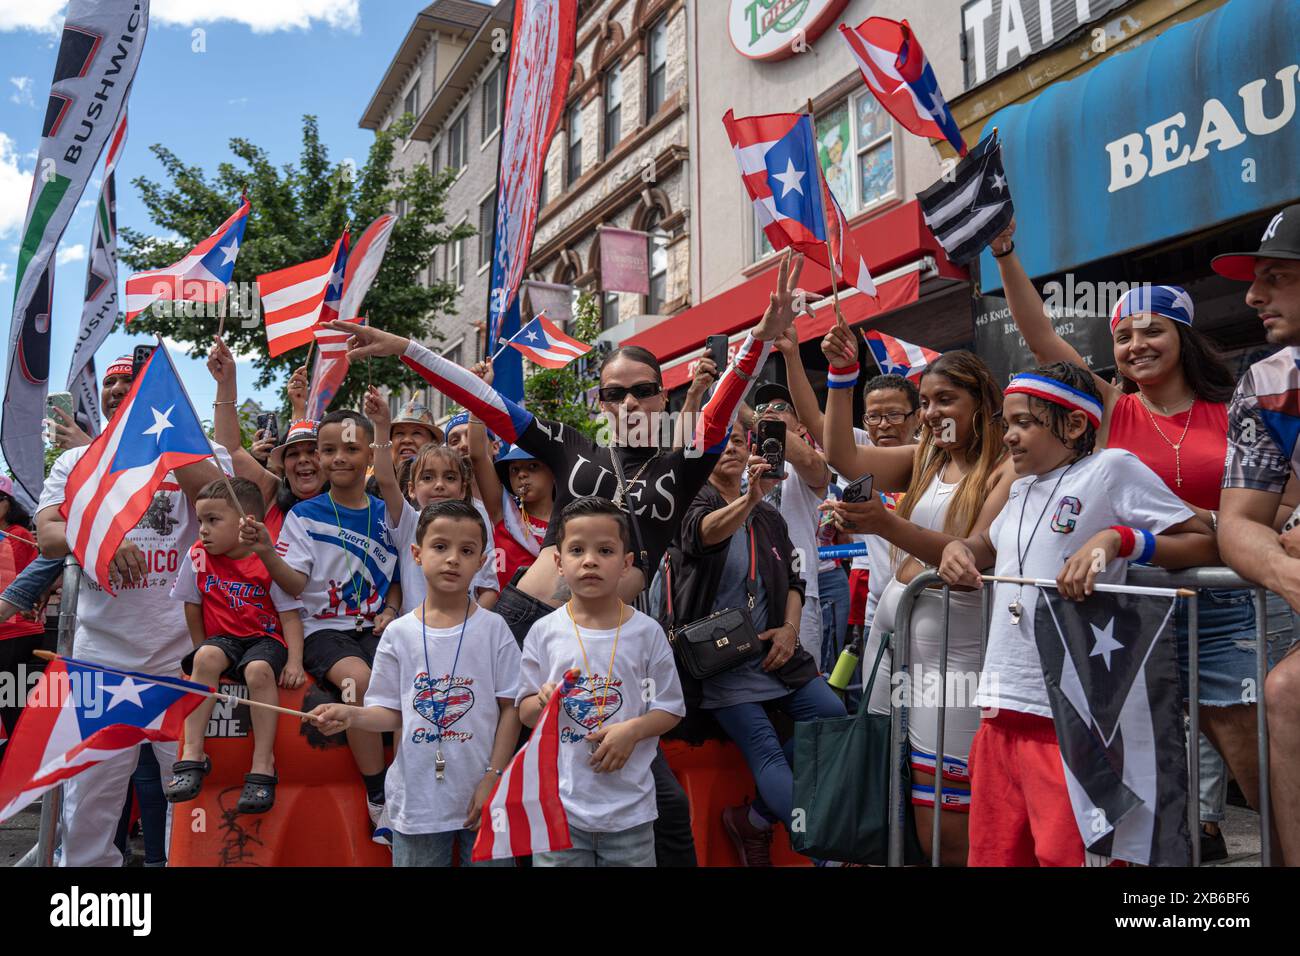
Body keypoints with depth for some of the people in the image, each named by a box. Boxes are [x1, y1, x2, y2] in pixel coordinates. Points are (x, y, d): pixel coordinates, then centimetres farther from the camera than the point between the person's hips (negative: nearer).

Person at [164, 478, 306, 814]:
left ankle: (263, 766, -26)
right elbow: (192, 606, 13)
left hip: (266, 638, -3)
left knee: (259, 671, -35)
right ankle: (192, 755, -27)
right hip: (222, 638, 3)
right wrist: (201, 649, 9)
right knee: (206, 659, -31)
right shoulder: (199, 556, 1)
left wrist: (294, 661, -19)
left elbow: (290, 614, -9)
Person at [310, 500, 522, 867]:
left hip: (481, 796, -1)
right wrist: (352, 715, -16)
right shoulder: (398, 633, 0)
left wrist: (493, 777, -8)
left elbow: (510, 708, -3)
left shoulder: (493, 629, -5)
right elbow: (393, 712, 3)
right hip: (417, 798, 2)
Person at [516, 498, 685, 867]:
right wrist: (543, 703, -17)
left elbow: (670, 710, 1)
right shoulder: (544, 632, -3)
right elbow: (525, 712, 4)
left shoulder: (647, 632, -5)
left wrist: (633, 729, -16)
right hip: (560, 804, 0)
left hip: (629, 806, 0)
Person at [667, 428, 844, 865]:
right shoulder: (695, 505, -5)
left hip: (773, 652, 6)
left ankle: (755, 817, 5)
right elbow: (706, 533, -30)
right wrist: (750, 497, -50)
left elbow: (794, 579, 18)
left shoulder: (769, 516, 14)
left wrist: (791, 626, -2)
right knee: (766, 750, -17)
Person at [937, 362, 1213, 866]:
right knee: (993, 853, 12)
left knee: (1067, 852, -1)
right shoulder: (1021, 487, 16)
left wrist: (1116, 538, -20)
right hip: (1003, 709, 7)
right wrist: (959, 548, 12)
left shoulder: (1112, 468, -4)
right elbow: (991, 543, 34)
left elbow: (1204, 542, -5)